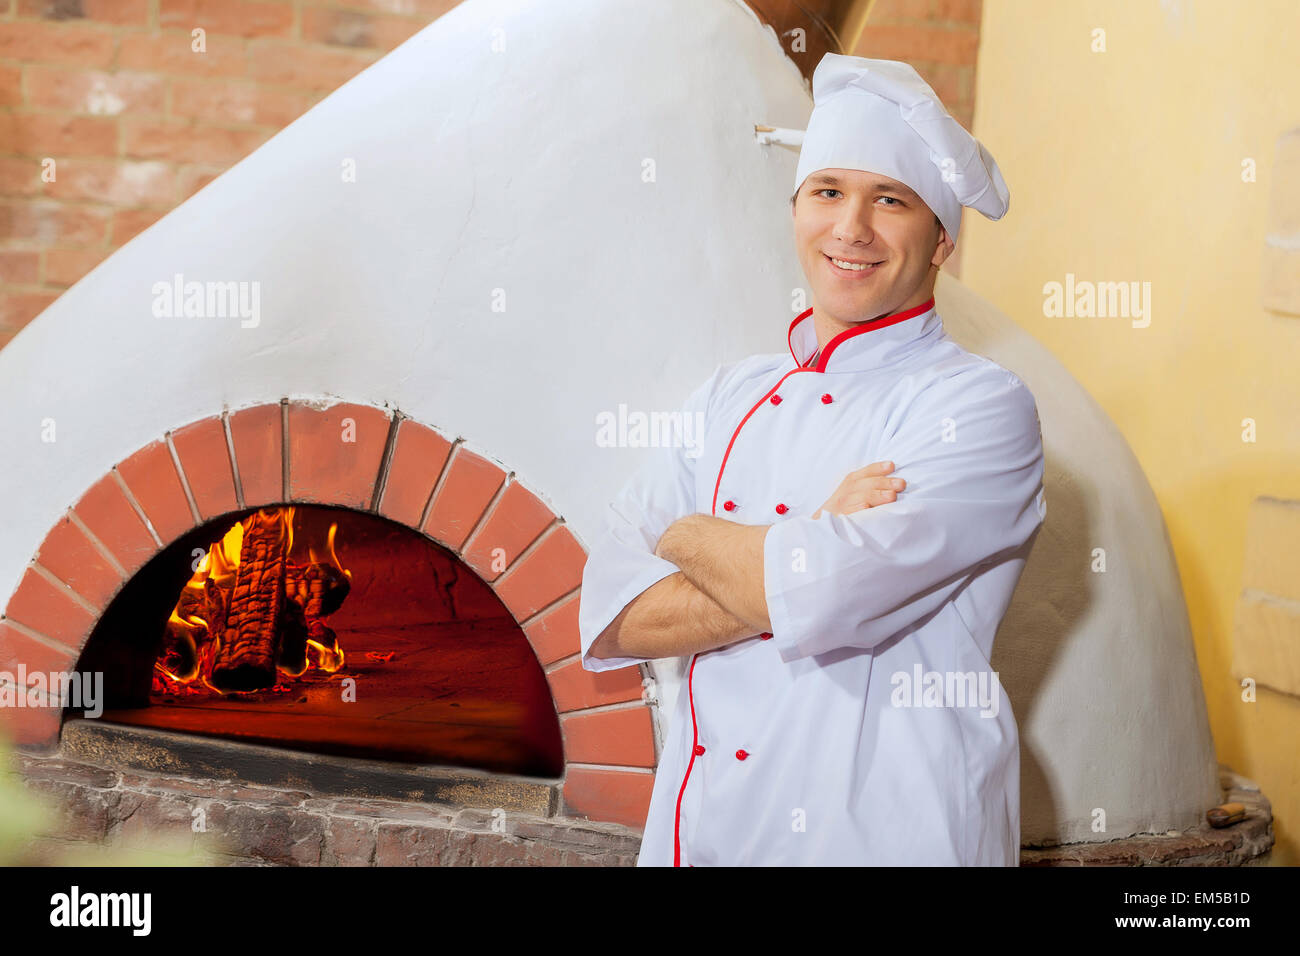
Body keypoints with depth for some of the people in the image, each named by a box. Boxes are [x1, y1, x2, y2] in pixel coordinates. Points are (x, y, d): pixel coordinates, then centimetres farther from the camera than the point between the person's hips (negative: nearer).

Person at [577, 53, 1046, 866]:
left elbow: (822, 595, -23)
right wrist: (800, 561, -17)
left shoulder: (981, 406, -11)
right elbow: (613, 616, -4)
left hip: (881, 830, -4)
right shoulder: (733, 395, 5)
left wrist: (684, 535, -6)